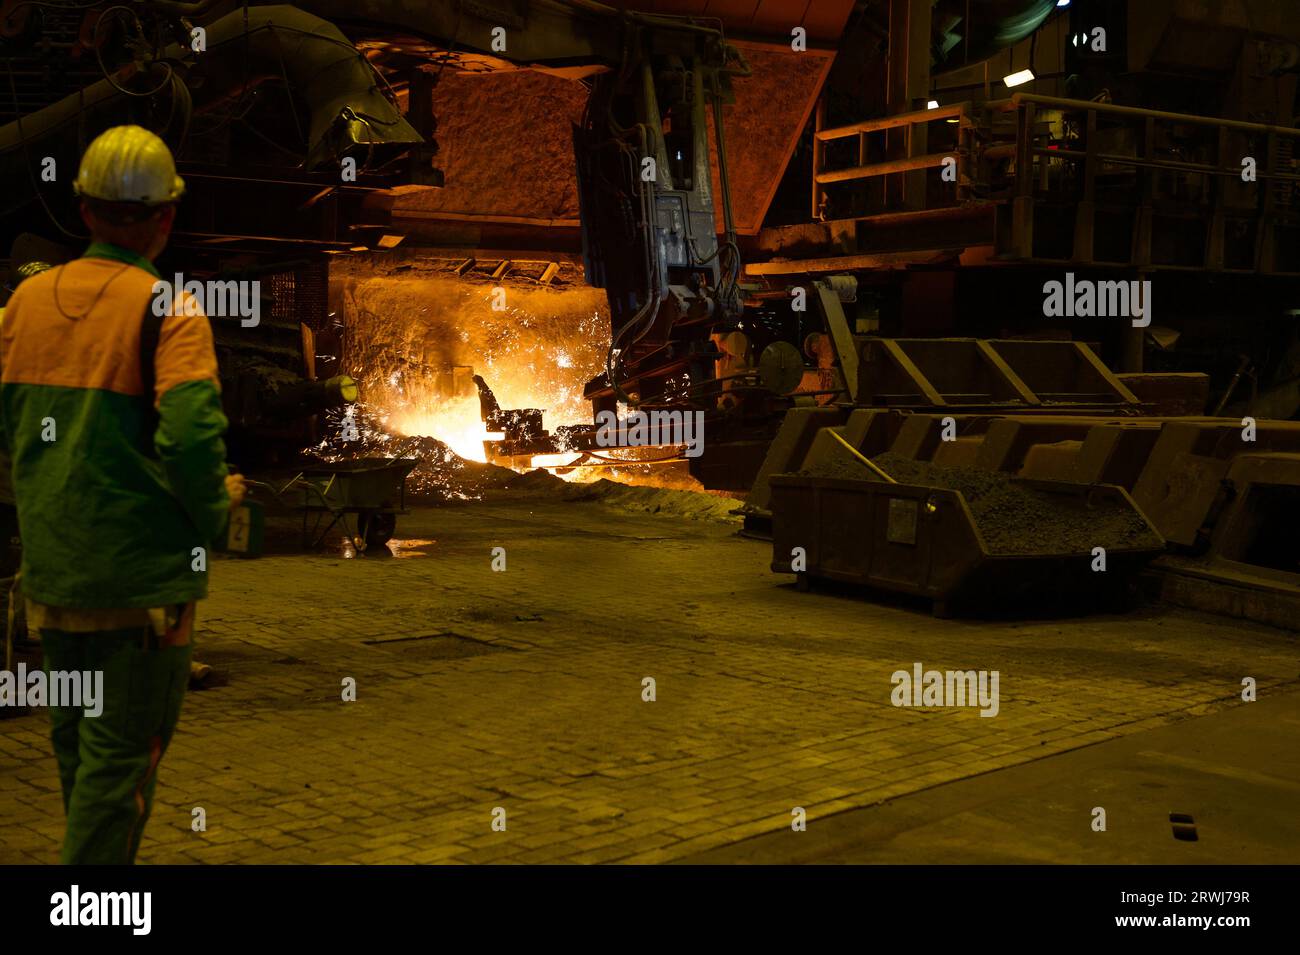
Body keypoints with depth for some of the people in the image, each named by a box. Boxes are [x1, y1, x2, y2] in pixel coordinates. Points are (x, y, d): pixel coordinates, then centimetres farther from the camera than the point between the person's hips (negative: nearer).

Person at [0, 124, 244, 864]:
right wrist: (218, 506, -8)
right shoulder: (168, 309, -14)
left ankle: (98, 851, 38)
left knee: (77, 738, 21)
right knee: (123, 753, 2)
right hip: (142, 569, -6)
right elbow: (192, 435, -25)